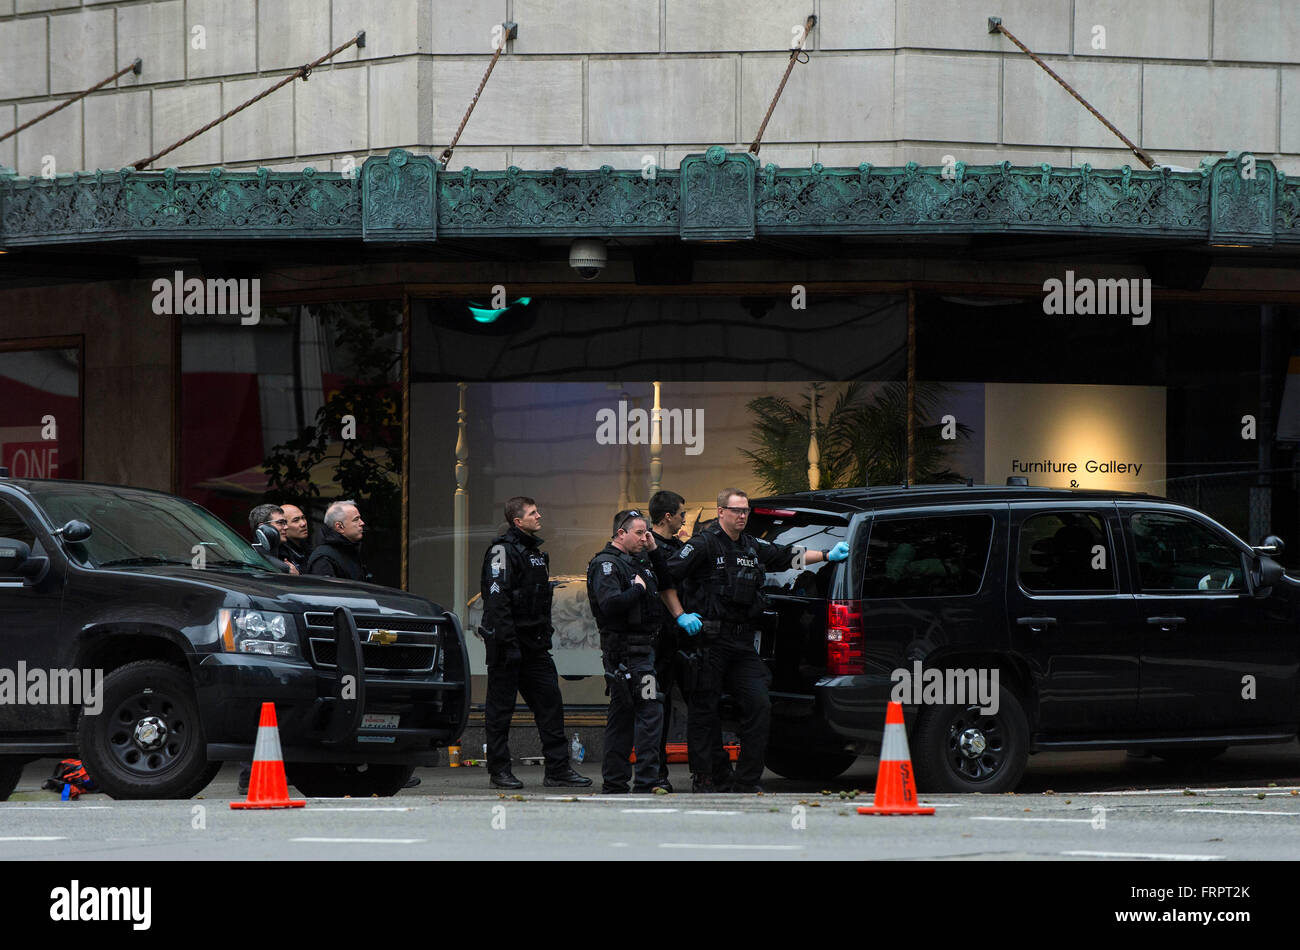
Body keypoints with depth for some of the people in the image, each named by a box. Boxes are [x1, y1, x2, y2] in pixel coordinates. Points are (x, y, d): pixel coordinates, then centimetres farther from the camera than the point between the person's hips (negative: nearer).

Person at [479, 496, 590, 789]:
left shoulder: (536, 551, 18)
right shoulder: (503, 550, -10)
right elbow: (497, 598, -18)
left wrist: (546, 633, 17)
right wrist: (507, 642, -23)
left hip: (534, 643, 8)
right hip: (509, 641, -8)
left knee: (549, 701, 4)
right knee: (501, 706, 0)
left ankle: (558, 769, 5)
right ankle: (499, 770, 5)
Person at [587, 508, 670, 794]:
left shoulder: (638, 561, 19)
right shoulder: (606, 564, -10)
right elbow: (609, 604, -24)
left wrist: (655, 552, 14)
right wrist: (638, 589, -13)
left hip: (642, 647, 10)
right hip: (624, 649, -10)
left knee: (621, 714, 11)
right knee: (650, 709, -14)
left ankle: (613, 782, 15)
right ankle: (647, 781, -16)